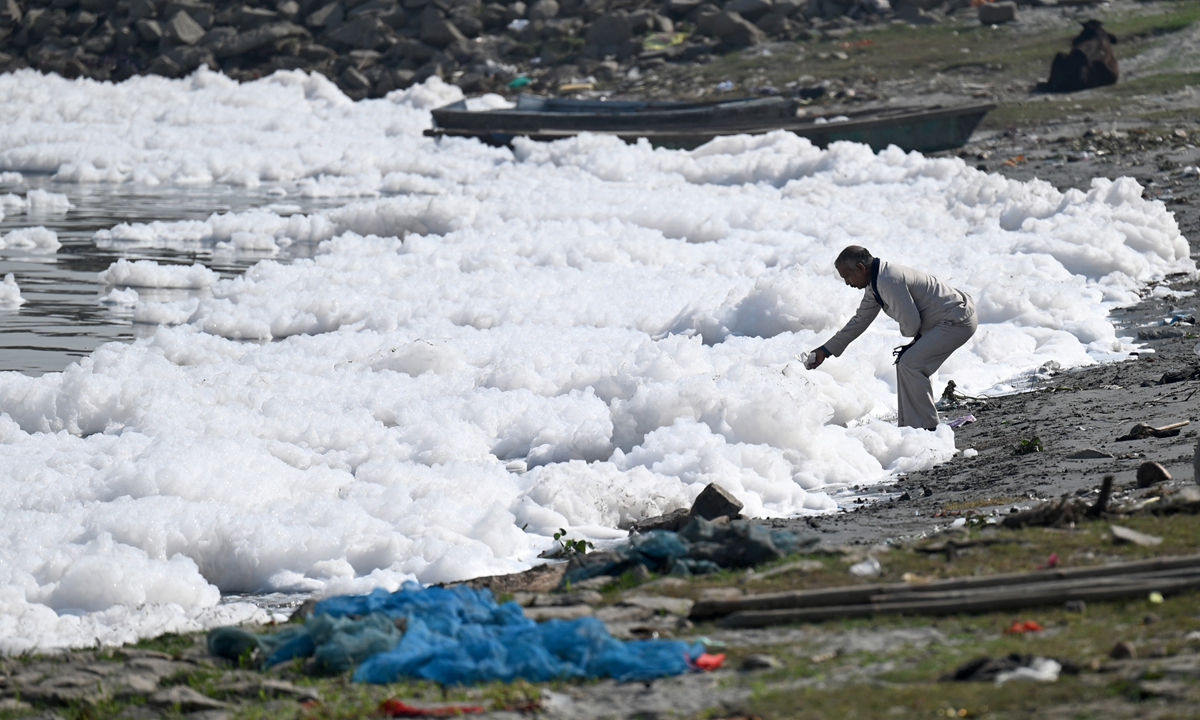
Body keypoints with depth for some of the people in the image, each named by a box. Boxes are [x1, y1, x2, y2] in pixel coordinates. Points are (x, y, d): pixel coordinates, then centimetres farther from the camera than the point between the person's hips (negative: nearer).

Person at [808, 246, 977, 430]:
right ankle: (908, 425, 17)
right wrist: (826, 350, 23)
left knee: (910, 365, -15)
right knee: (906, 364, 13)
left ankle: (925, 427, -11)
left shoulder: (888, 282, -23)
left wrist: (909, 338, 2)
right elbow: (860, 321, 21)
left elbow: (910, 322, -23)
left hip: (957, 322, -11)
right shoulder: (874, 286, 10)